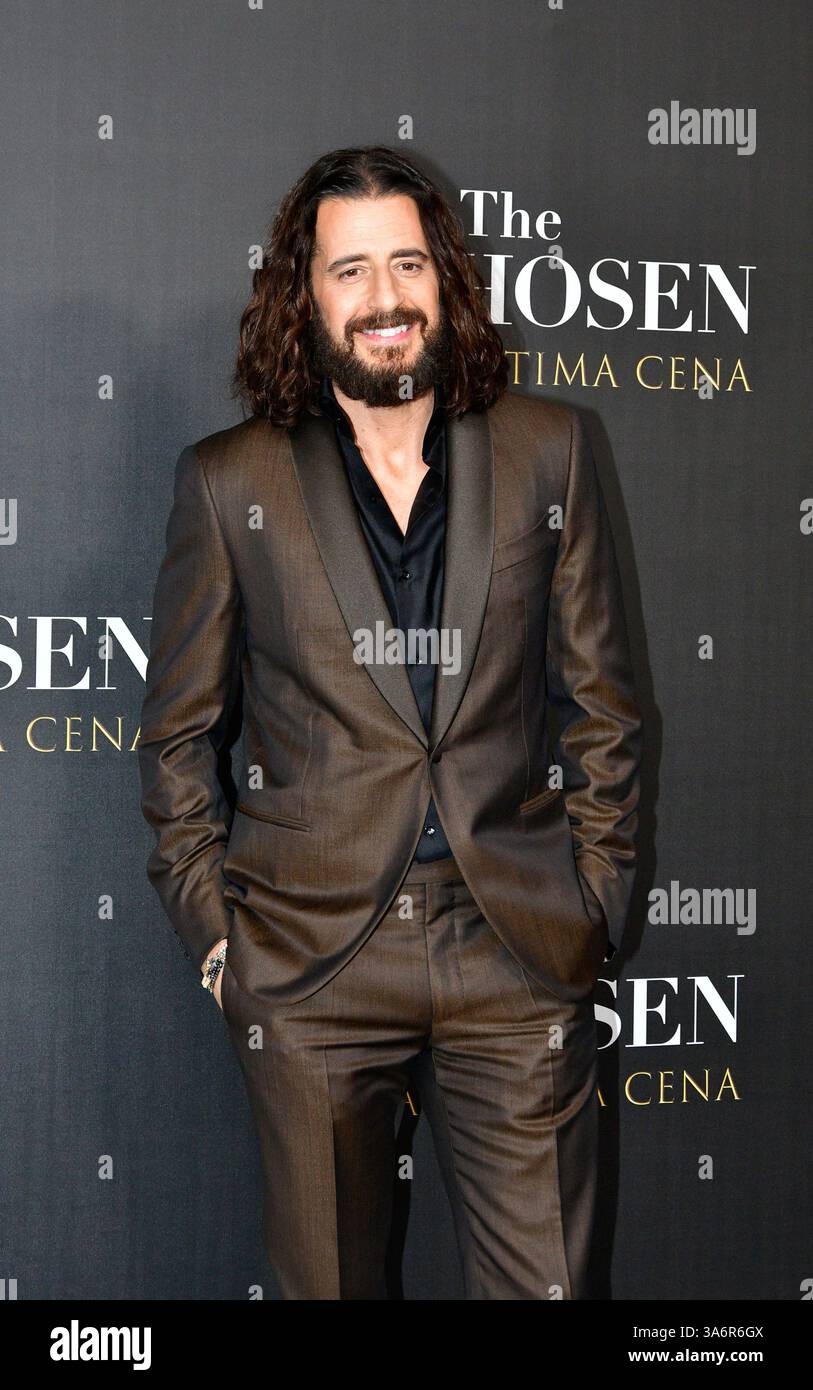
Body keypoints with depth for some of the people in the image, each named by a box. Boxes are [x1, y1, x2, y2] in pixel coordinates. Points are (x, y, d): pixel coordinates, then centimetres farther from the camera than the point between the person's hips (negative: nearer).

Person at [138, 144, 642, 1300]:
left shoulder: (546, 451, 4)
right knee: (327, 1279, 13)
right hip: (309, 959, 0)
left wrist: (592, 901, 4)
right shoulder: (229, 482, 1)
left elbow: (599, 699, 8)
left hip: (520, 953, 1)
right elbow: (178, 733, 7)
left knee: (544, 1282, 7)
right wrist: (212, 927, 1)